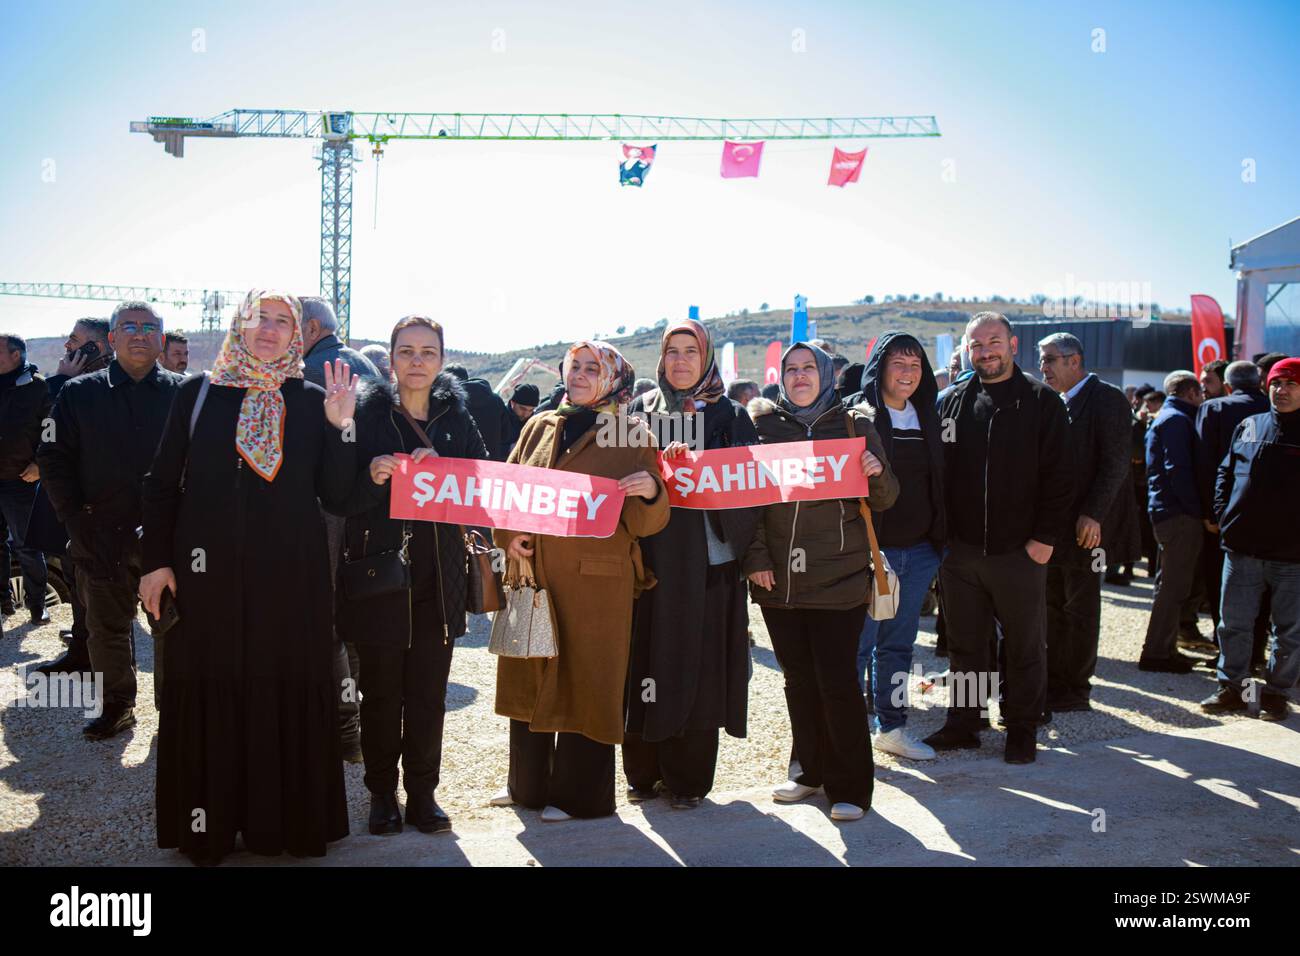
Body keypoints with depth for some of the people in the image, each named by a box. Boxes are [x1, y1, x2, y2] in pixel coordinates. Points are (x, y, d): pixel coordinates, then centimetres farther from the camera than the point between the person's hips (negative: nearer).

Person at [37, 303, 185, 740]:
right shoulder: (80, 393, 4)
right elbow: (54, 459, 4)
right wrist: (75, 520, -5)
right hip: (102, 535, 2)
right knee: (107, 627, 12)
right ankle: (117, 705, 28)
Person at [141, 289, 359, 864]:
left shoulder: (313, 402, 4)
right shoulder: (199, 392, 4)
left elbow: (335, 494, -1)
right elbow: (162, 483, 5)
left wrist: (340, 426, -12)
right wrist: (157, 559, -1)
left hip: (290, 573, 0)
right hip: (209, 569, 0)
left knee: (288, 692, 5)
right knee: (209, 694, 5)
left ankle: (290, 819, 18)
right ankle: (209, 822, 18)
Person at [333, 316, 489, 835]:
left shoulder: (457, 417, 7)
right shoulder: (367, 412, -2)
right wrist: (372, 477, -24)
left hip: (439, 576, 3)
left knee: (429, 691, 6)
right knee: (381, 690, 5)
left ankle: (422, 791, 18)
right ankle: (382, 792, 20)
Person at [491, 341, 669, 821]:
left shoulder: (633, 436, 0)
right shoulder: (540, 426, 12)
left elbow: (645, 523, -3)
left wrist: (649, 492, -24)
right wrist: (508, 535, -3)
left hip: (597, 580, -4)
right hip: (534, 574, 4)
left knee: (585, 681, 1)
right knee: (531, 678, 11)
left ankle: (579, 792, 14)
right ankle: (528, 784, 27)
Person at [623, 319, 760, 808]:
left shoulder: (730, 417, 6)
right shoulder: (639, 411, 12)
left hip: (706, 564, -1)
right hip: (651, 559, 1)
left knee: (697, 668, -1)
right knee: (648, 662, 3)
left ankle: (686, 779, 10)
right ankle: (644, 773, 17)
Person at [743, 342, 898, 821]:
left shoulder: (855, 425, 4)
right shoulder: (763, 425, 6)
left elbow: (884, 501, 6)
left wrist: (877, 472, -15)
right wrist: (755, 557, -6)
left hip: (839, 578, -2)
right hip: (778, 578, 2)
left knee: (837, 680, -3)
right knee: (798, 679, 11)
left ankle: (850, 786, 9)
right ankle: (812, 771, 27)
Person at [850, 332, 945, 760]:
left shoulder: (926, 417, 12)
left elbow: (938, 481, 17)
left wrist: (939, 539, 12)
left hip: (918, 550, 6)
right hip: (868, 548, -6)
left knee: (899, 642, 15)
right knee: (859, 642, -1)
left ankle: (891, 727, 26)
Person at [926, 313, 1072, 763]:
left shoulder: (1042, 402, -1)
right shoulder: (954, 400, 8)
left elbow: (1058, 477, -5)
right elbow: (938, 469, 11)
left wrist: (1045, 537, -11)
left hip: (1019, 552, -3)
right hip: (960, 550, 3)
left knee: (1025, 646, 8)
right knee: (965, 645, 12)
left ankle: (1022, 730, 21)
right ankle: (962, 723, 25)